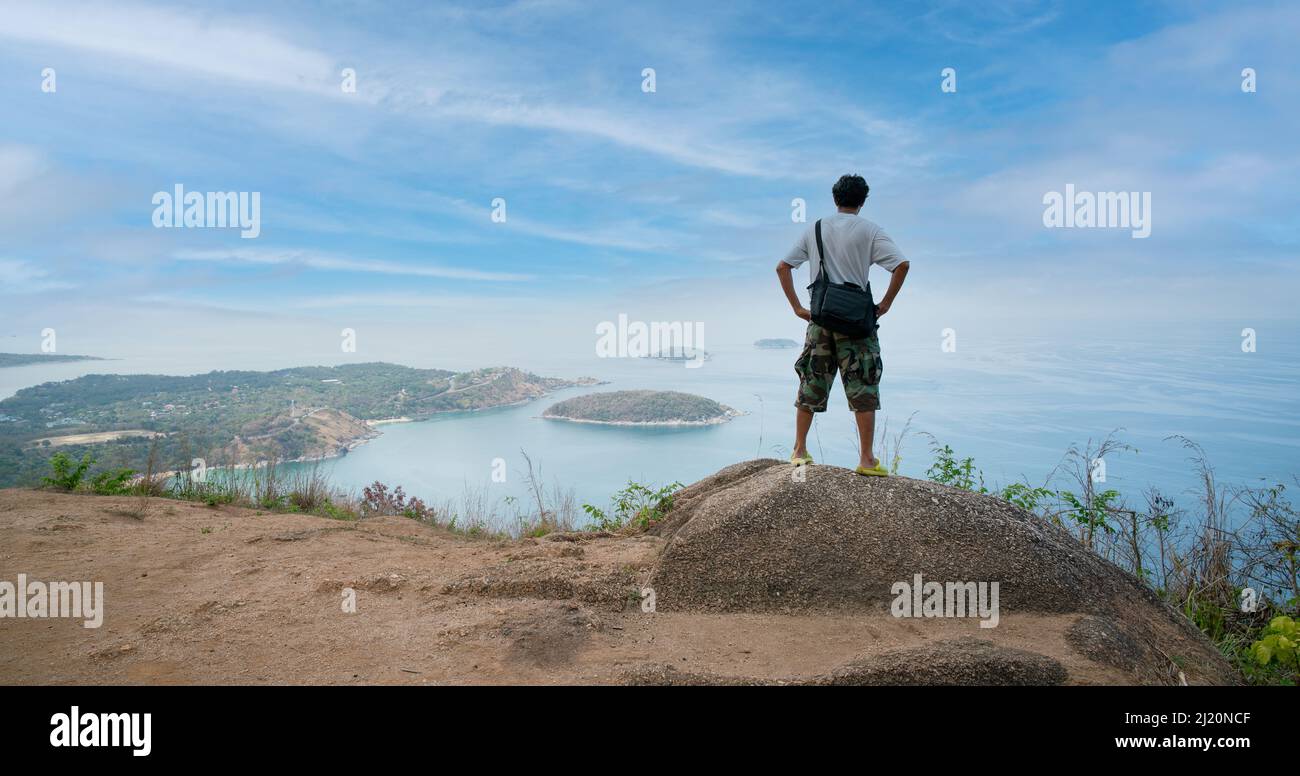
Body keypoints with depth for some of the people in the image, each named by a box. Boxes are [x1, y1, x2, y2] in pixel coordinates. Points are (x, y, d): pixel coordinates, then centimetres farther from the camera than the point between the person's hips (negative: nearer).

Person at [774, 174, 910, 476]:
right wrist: (886, 303, -4)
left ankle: (799, 451, 16)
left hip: (819, 319, 3)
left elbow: (782, 267, 9)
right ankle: (867, 460, 0)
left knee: (810, 386, 11)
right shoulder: (869, 230, -1)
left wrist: (797, 307, 8)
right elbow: (902, 264, -13)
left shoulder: (815, 229, 10)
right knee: (863, 389, 1)